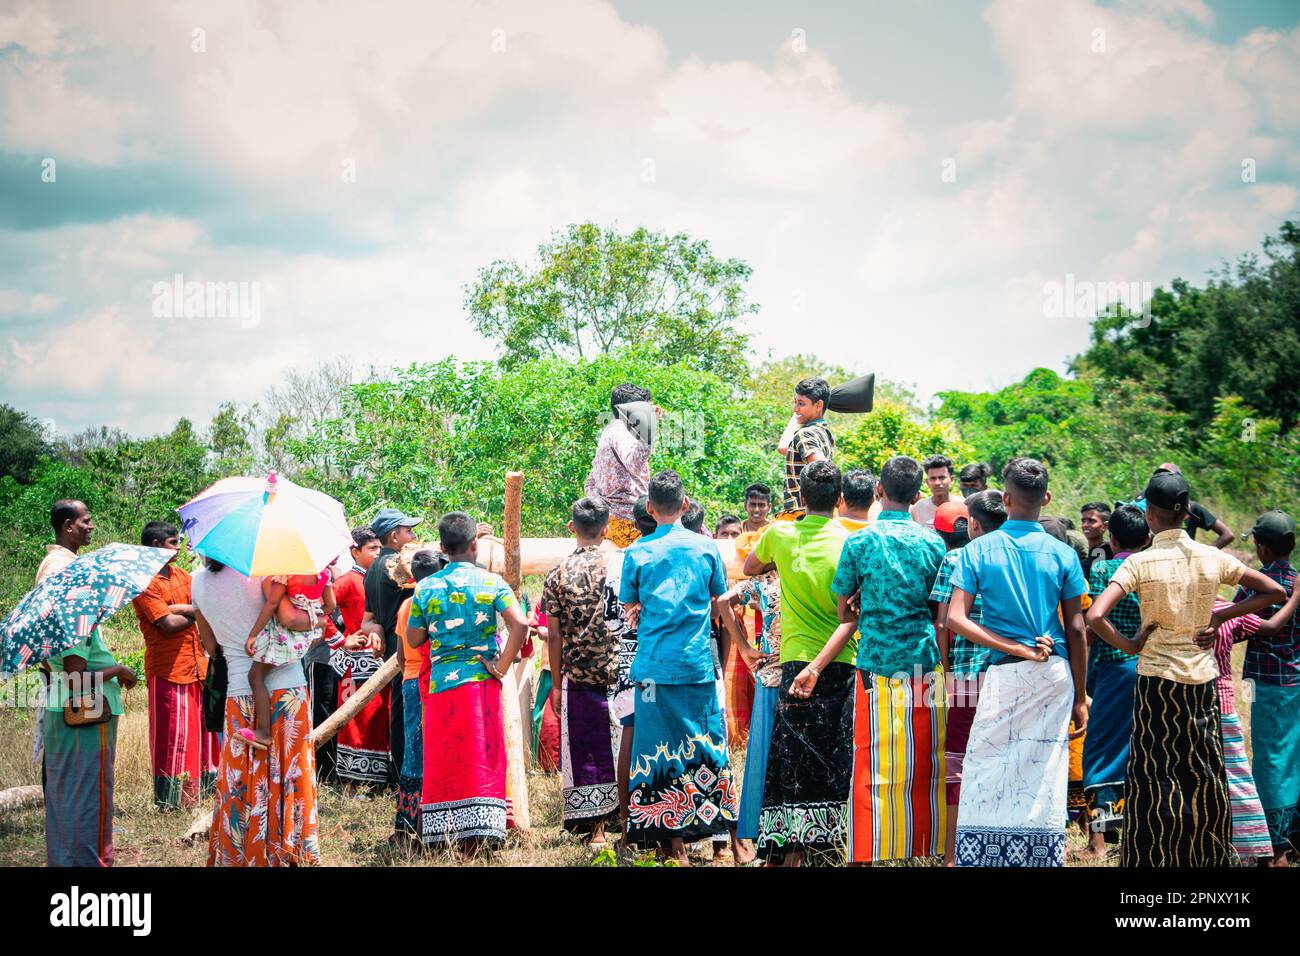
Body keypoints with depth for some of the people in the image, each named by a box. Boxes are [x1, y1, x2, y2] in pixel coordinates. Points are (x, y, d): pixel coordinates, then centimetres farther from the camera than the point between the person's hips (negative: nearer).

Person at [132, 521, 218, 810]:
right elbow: (169, 624, -18)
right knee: (173, 734, -4)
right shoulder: (146, 583, -11)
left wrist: (180, 609, -16)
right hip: (168, 669, -8)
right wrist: (196, 613, -4)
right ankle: (170, 799, 3)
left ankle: (203, 789, 21)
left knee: (202, 729, 12)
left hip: (196, 664, 8)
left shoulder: (180, 574, 14)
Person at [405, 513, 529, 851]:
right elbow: (520, 624, -16)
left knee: (443, 761, 8)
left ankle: (441, 833, 10)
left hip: (440, 683, 2)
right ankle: (481, 831, 0)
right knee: (482, 757, 3)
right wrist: (502, 666, -8)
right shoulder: (490, 582, -4)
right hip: (481, 682, -2)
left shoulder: (426, 588, 1)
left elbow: (413, 640, 7)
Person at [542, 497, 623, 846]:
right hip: (617, 672, -1)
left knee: (585, 751, 6)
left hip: (577, 675, 1)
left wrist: (556, 682, 8)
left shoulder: (557, 574, 0)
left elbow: (554, 635, 1)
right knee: (621, 747, 7)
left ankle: (595, 827, 8)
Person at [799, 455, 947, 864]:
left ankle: (872, 855, -2)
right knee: (925, 775, 9)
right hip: (927, 670, 2)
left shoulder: (859, 542, -3)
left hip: (878, 670, -2)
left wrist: (815, 668, 4)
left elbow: (847, 615, -1)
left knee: (876, 775, -1)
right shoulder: (933, 543, 5)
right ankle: (925, 853, 14)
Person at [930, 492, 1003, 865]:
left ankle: (953, 856, 2)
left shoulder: (955, 559, -3)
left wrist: (947, 668, 3)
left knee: (959, 766, 2)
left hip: (968, 674, -3)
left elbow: (942, 623, -4)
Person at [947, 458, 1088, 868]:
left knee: (988, 773, 3)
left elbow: (955, 619, -10)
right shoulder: (1063, 554, 2)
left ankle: (979, 858, 1)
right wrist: (1080, 697, 8)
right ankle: (1043, 857, 10)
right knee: (1045, 780, 6)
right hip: (1056, 675, 2)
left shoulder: (978, 551, -1)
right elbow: (1075, 630, 2)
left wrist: (1019, 649, -9)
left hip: (1005, 674, -2)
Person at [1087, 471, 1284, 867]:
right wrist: (1221, 616, 4)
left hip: (1157, 677, -3)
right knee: (1205, 775, 13)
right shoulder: (1213, 557, -2)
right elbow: (1275, 592, 6)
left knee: (1156, 777, 3)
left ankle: (1155, 857, 7)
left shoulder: (1140, 563, -11)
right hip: (1203, 677, 3)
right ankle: (1209, 856, 22)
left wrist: (1129, 645, -8)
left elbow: (1095, 616, -23)